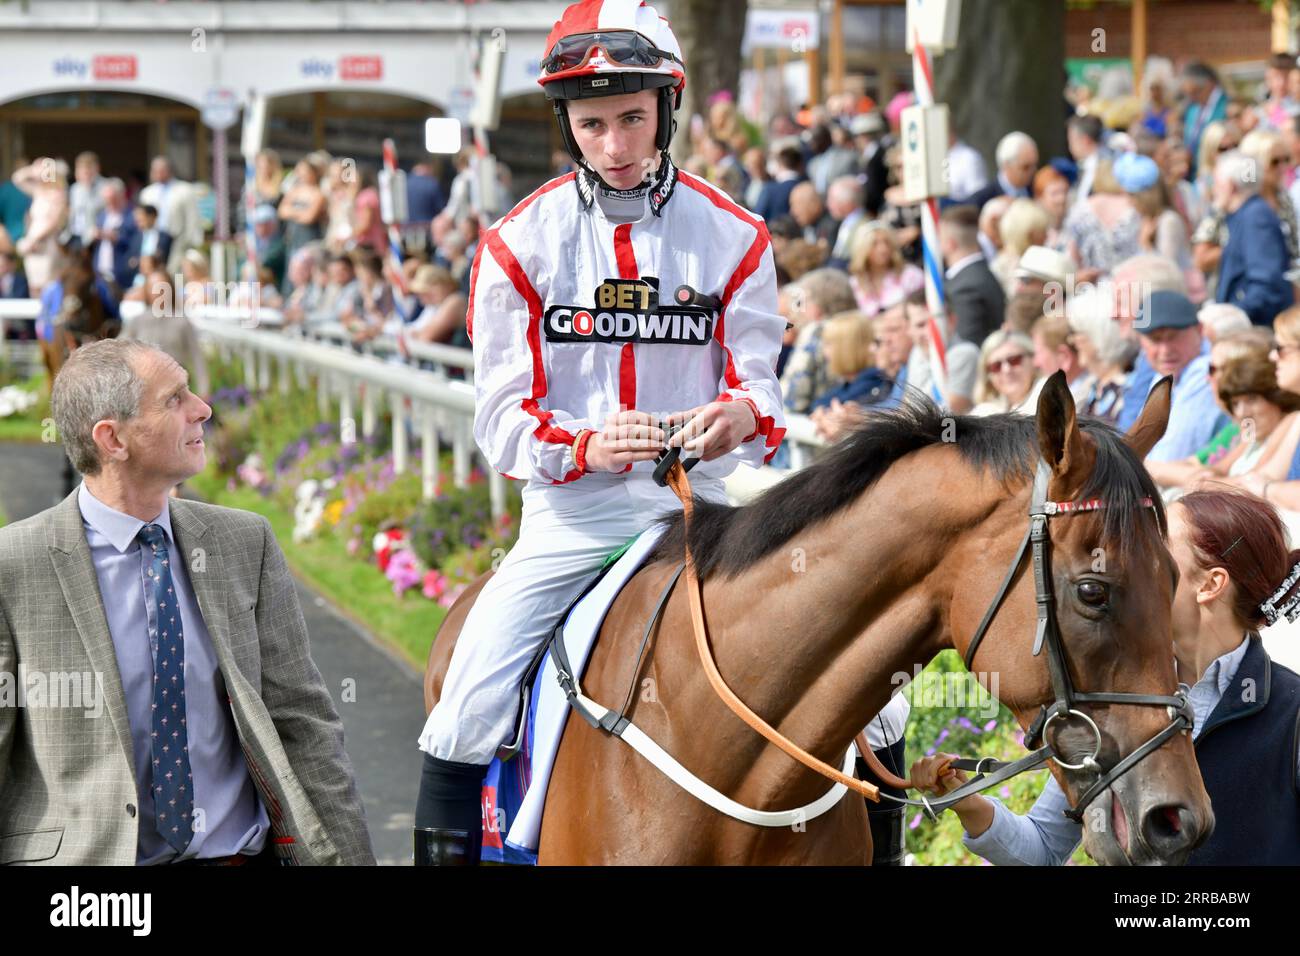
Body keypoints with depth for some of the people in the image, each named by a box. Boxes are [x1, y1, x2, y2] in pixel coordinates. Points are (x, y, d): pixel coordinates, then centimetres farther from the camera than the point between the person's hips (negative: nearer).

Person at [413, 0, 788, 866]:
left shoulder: (732, 236, 3)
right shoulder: (522, 243, 0)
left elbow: (760, 389, 3)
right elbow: (503, 418, -3)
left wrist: (742, 416, -23)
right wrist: (588, 445, -24)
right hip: (570, 520, -1)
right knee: (466, 712, -14)